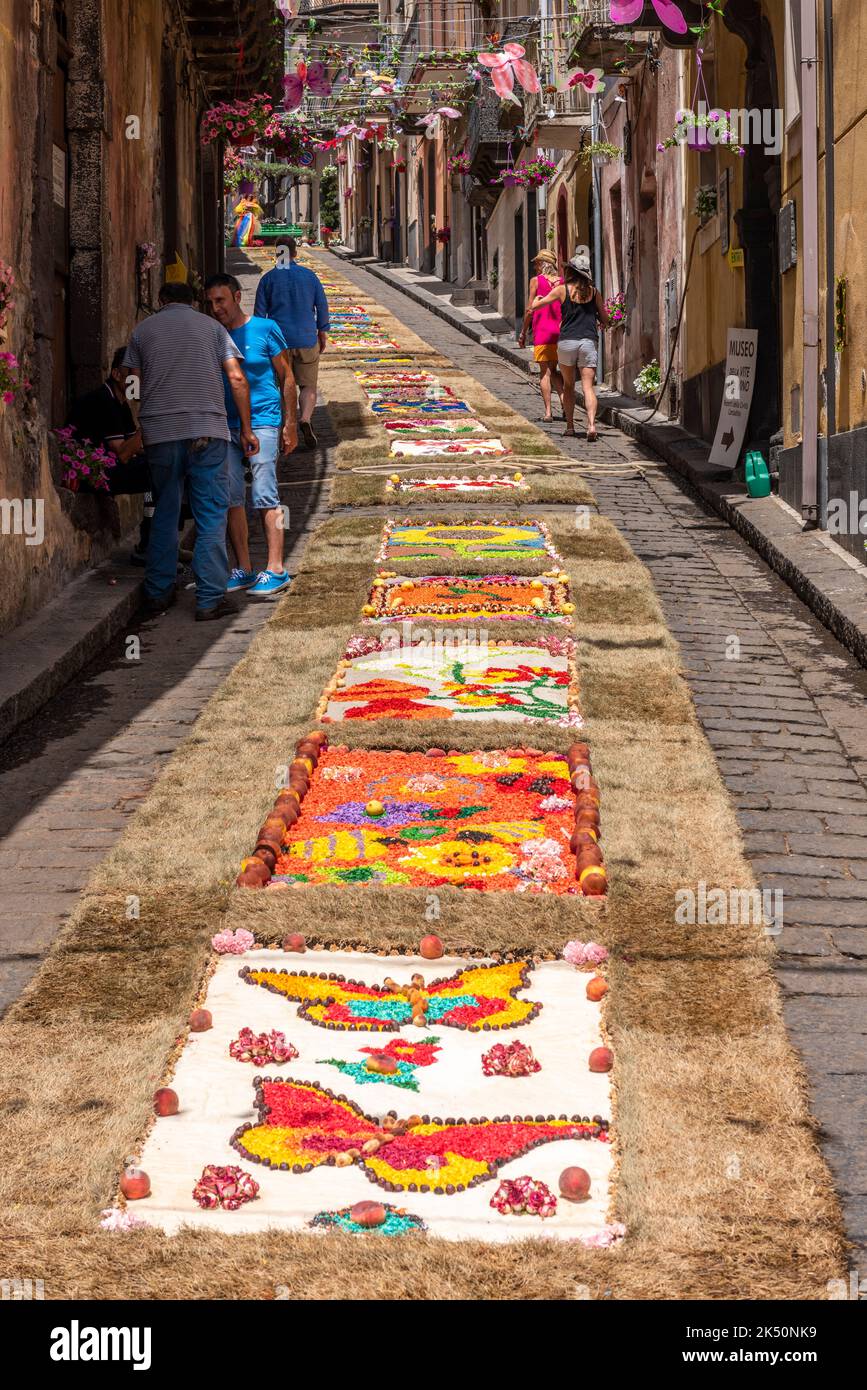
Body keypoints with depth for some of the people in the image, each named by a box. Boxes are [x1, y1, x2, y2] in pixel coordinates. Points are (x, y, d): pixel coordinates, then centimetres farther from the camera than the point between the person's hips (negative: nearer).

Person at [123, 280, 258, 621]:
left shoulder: (142, 331, 13)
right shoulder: (211, 327, 11)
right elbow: (237, 379, 3)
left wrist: (138, 432, 16)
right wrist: (246, 429, 8)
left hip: (159, 431, 2)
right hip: (207, 428, -2)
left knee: (164, 513, 14)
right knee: (211, 515, 1)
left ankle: (158, 593, 16)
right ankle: (210, 599, -2)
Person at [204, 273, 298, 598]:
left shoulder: (264, 329, -1)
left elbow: (286, 377, 2)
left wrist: (290, 424, -2)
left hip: (262, 422, -5)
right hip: (225, 426, 5)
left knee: (264, 496, -9)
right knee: (231, 498, 4)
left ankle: (275, 571, -8)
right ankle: (243, 570, 11)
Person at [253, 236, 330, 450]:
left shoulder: (268, 278, -2)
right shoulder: (309, 276, 1)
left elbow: (259, 313, -1)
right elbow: (322, 306, 4)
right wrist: (322, 332, 16)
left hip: (278, 340, 0)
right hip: (306, 340, 0)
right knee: (308, 386, 6)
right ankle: (305, 419, -21)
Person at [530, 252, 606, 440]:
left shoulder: (562, 290, 2)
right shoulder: (594, 292, 7)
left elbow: (534, 306, 7)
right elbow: (604, 319, 13)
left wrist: (537, 298, 30)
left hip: (567, 341, -1)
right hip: (589, 342, 1)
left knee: (568, 386, 16)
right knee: (588, 386, -5)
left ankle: (570, 426, 15)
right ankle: (591, 424, -24)